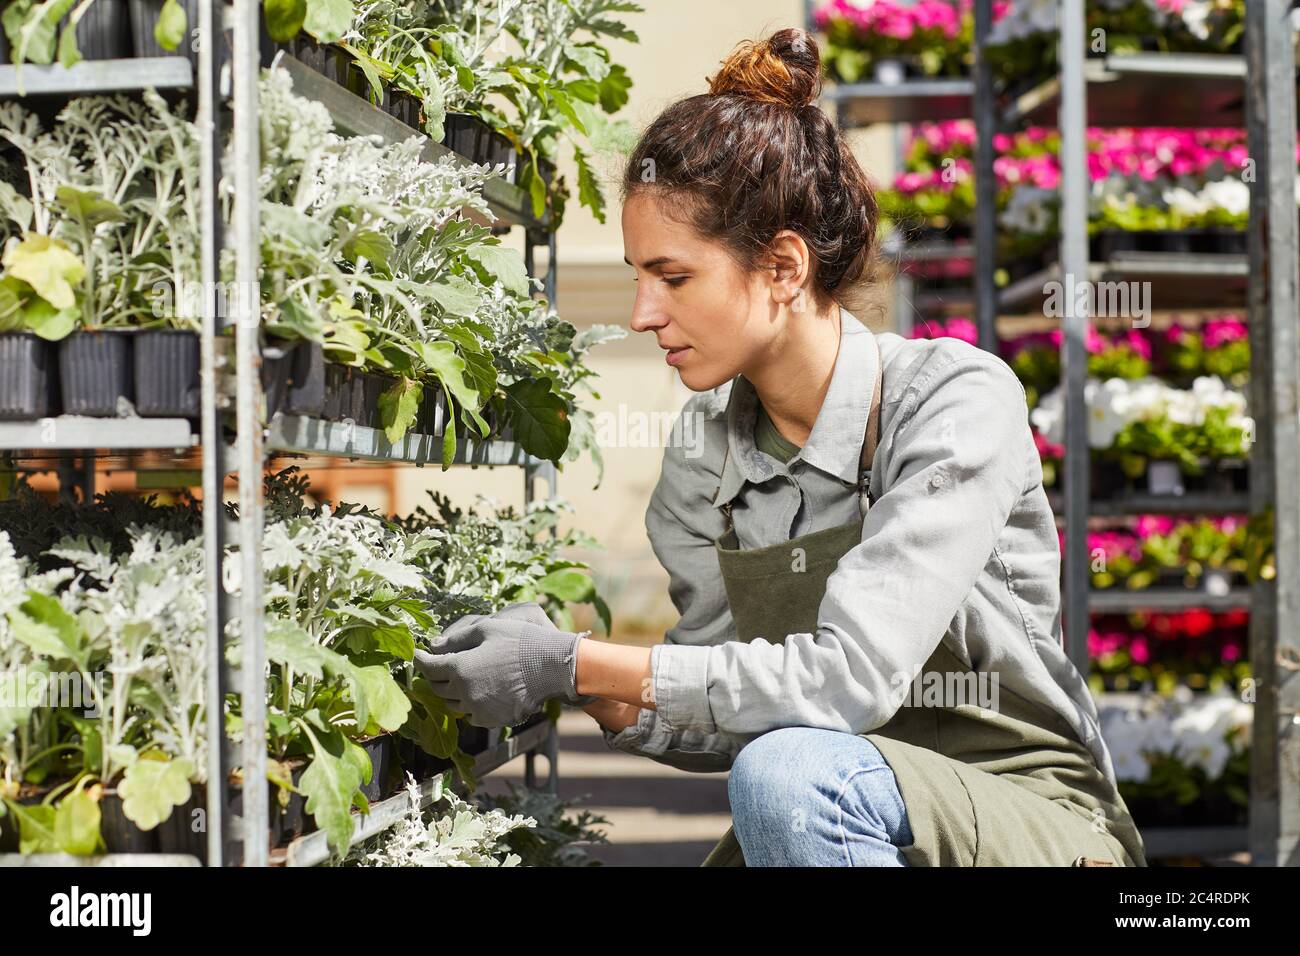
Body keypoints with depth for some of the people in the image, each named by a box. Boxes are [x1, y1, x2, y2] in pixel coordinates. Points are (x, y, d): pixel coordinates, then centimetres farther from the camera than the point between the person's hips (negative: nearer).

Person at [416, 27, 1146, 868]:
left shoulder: (955, 400, -17)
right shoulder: (706, 449, 1)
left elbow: (849, 678, -27)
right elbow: (726, 723, 5)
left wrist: (577, 666, -25)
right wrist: (589, 691, -14)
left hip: (1033, 824, -5)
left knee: (791, 771, -33)